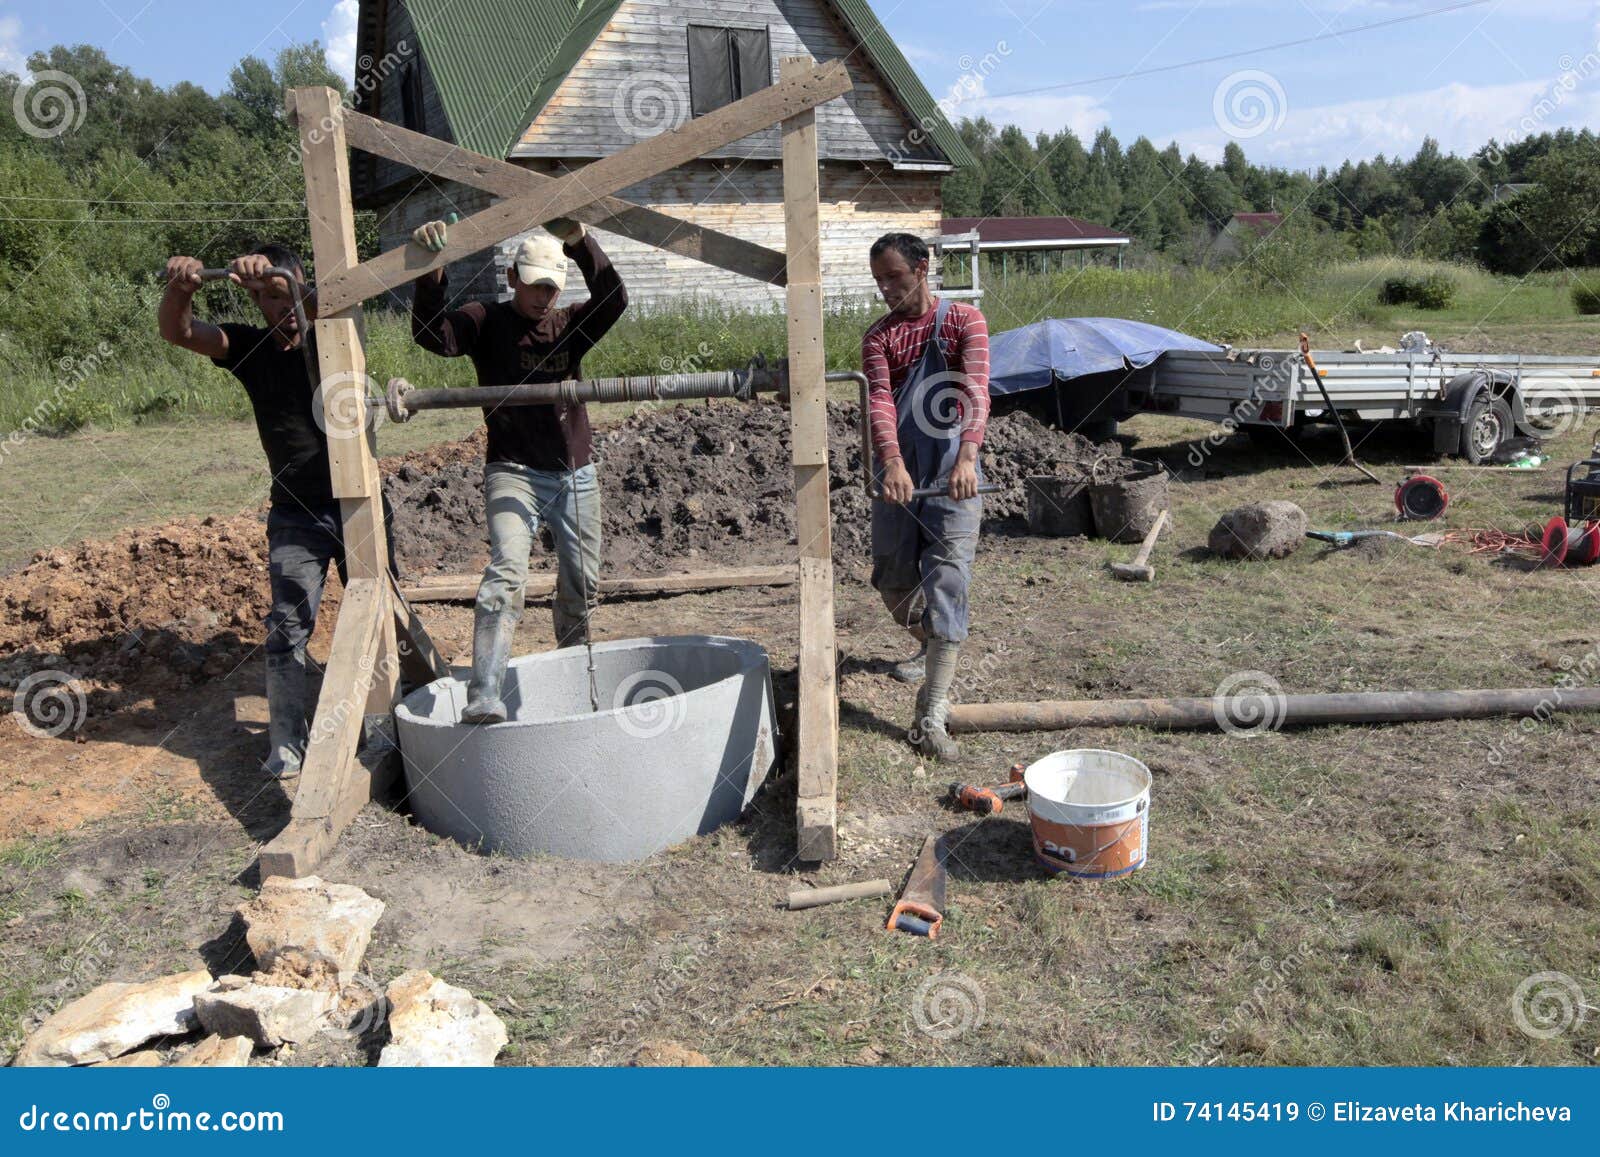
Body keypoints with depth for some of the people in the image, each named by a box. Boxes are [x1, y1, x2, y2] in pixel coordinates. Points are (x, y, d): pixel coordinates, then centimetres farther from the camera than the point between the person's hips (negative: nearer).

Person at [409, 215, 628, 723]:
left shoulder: (570, 325, 6)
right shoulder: (486, 321, 0)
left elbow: (614, 299, -12)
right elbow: (432, 335, -18)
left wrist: (579, 241, -26)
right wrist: (431, 271, -32)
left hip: (575, 474, 4)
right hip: (513, 472, -4)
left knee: (581, 583, 13)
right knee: (506, 570, -23)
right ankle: (483, 696, -31)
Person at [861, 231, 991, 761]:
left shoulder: (964, 320, -2)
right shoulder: (878, 336, 6)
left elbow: (976, 392, -18)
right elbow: (880, 400, -13)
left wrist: (968, 456, -36)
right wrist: (892, 463, -32)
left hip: (952, 476, -4)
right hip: (899, 473, 4)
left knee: (947, 587, -10)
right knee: (893, 582, 12)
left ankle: (931, 718, -10)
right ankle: (929, 647, 45)